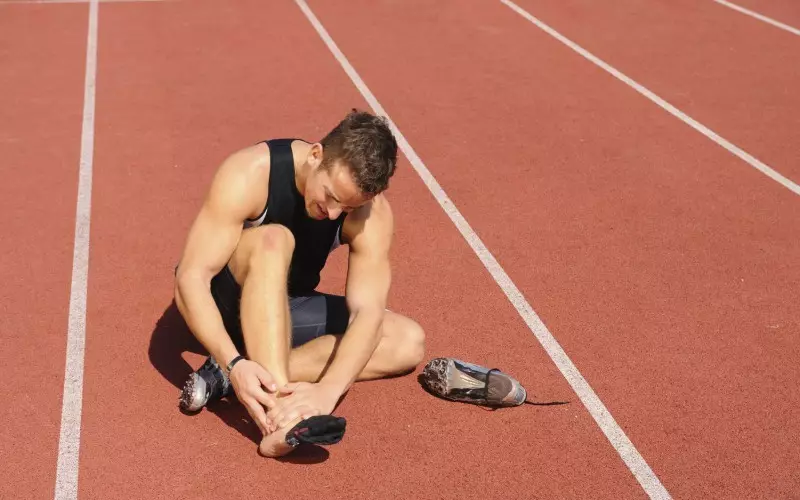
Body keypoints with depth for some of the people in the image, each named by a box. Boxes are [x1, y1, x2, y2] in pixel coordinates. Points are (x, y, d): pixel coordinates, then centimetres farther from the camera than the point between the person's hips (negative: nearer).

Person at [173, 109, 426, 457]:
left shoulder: (372, 213, -21)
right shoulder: (250, 174, -28)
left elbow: (368, 311, -30)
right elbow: (191, 277, -32)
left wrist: (329, 389, -48)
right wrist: (235, 363, -46)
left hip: (286, 307, 4)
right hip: (224, 301, -4)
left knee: (409, 343, -16)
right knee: (273, 239, -36)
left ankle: (248, 379, -26)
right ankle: (279, 413, -46)